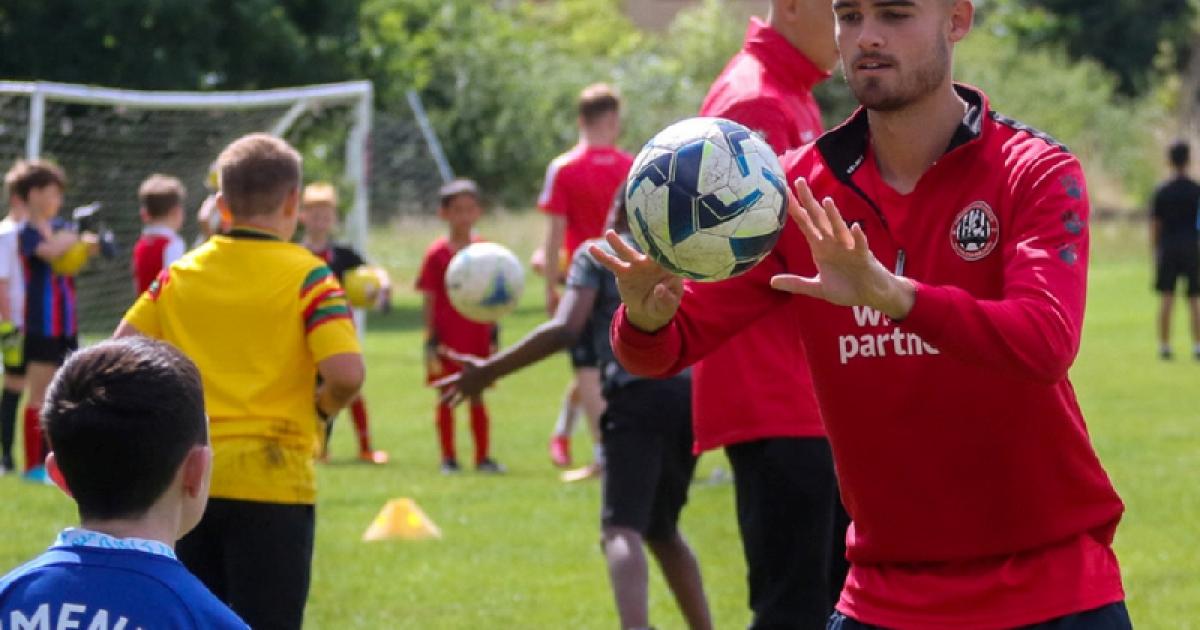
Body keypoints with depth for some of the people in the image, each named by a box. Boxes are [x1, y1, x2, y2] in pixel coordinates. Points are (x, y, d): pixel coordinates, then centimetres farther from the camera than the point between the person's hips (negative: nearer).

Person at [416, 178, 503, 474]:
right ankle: (448, 458, 10)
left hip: (478, 336, 2)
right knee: (446, 397, 3)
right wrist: (431, 339, -7)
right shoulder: (437, 253, -4)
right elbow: (429, 300, -3)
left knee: (478, 397, 8)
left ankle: (483, 457, 13)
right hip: (447, 337, -2)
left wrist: (493, 334, 5)